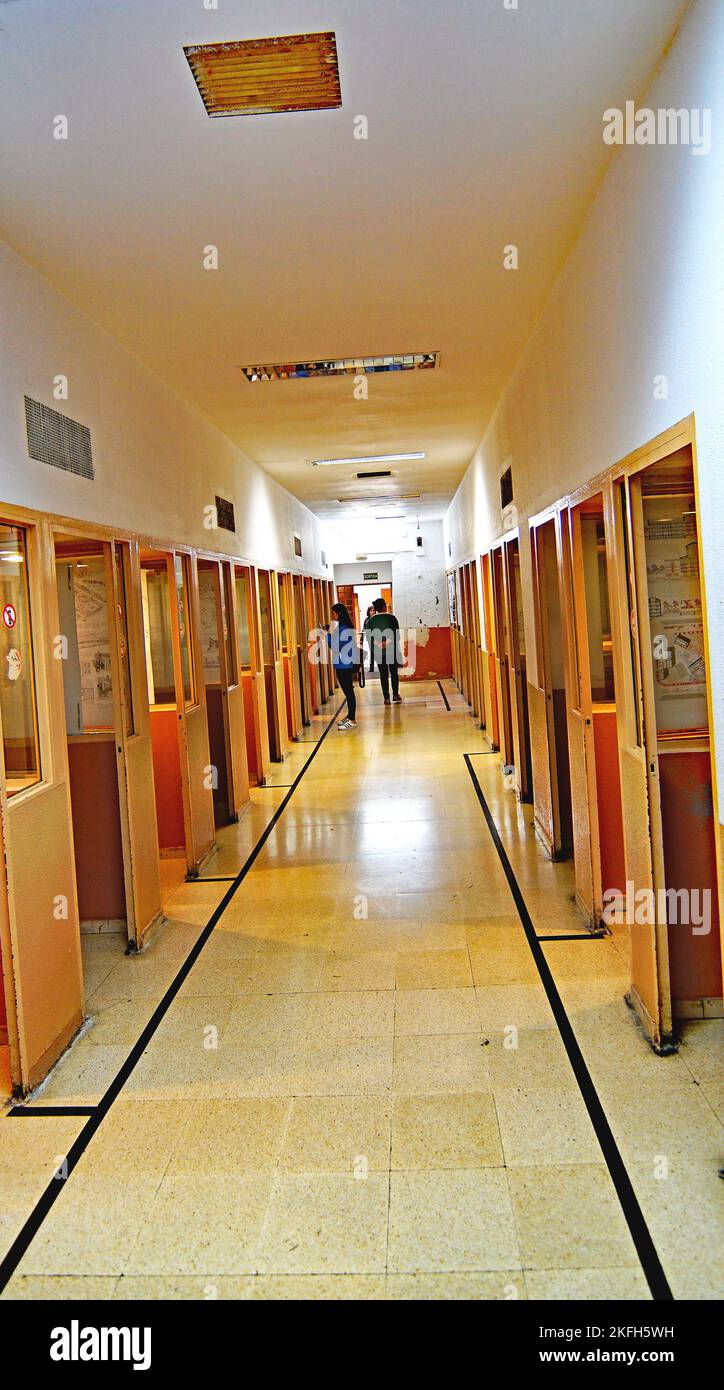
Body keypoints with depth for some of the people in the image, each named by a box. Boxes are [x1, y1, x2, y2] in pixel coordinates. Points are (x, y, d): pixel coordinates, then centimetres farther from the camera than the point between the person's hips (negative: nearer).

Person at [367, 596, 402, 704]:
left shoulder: (372, 620, 1)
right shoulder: (391, 617, -5)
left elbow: (370, 636, -4)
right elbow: (397, 634, -7)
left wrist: (378, 644, -10)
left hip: (378, 651, 1)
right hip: (392, 650, -1)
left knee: (383, 674, 6)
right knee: (394, 672, 11)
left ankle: (386, 697, 5)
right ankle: (395, 694, 9)